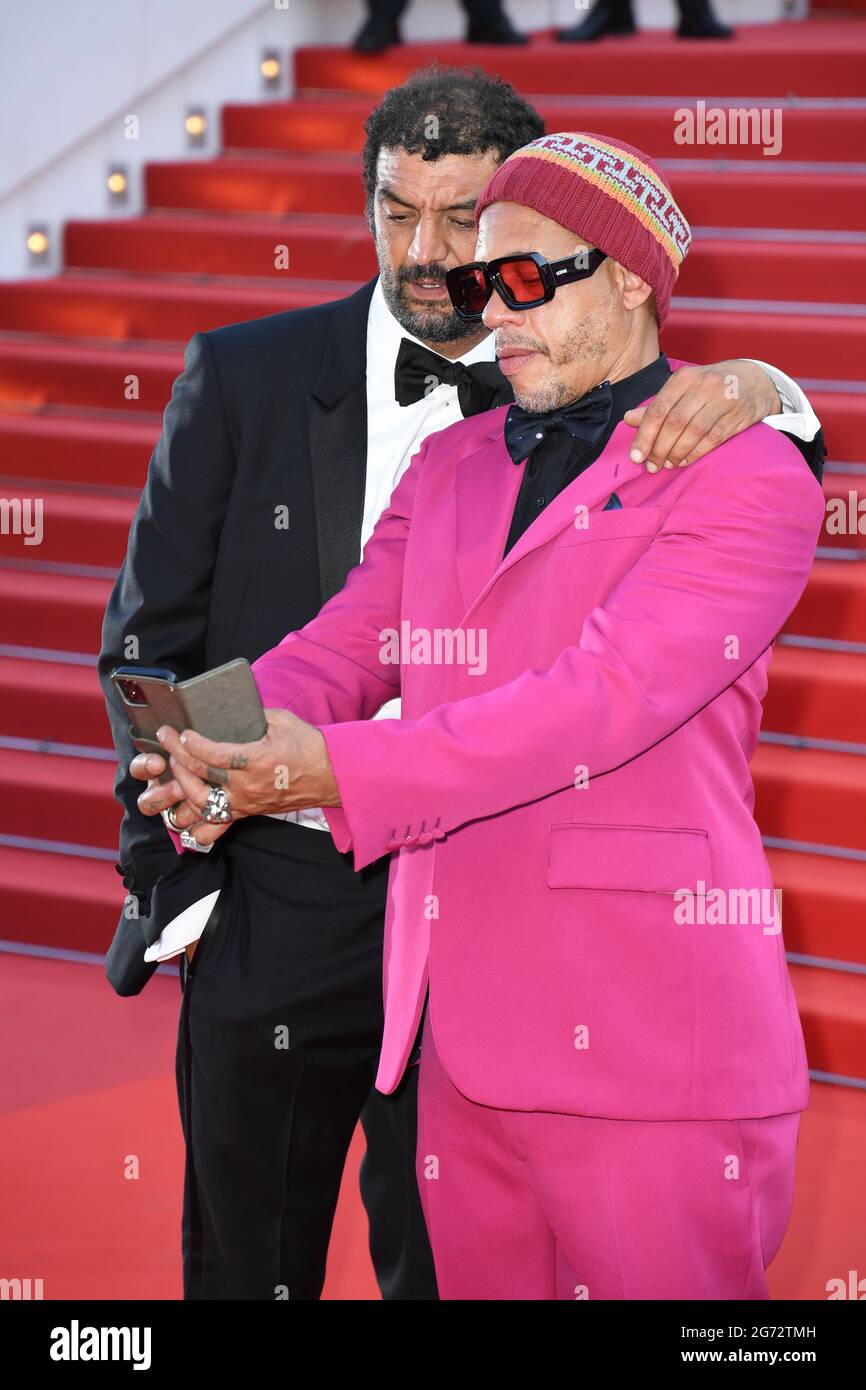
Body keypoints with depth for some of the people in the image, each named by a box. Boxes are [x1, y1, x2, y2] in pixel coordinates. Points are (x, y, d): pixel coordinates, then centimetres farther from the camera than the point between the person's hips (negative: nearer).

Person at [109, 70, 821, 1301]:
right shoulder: (245, 377, 0)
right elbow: (150, 639, 3)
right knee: (245, 1266, 11)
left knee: (453, 1268, 10)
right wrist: (174, 877, -1)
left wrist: (759, 394, -26)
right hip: (275, 908, 0)